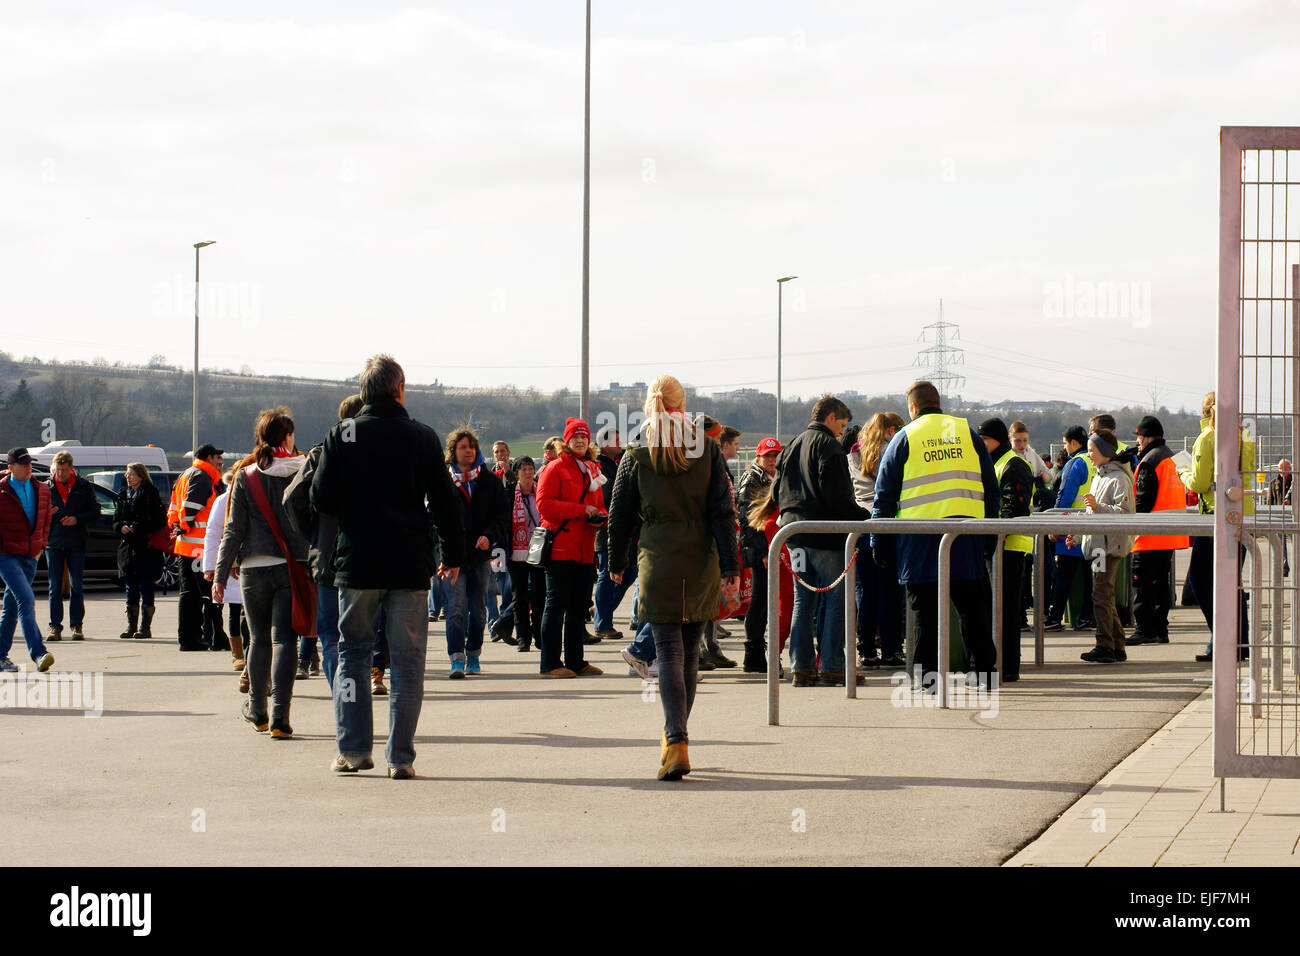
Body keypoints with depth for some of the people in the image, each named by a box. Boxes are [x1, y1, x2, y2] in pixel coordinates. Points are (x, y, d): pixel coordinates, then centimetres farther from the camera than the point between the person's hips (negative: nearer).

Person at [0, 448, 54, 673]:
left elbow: (45, 520, 22)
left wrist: (40, 546, 15)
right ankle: (38, 653, -25)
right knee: (26, 599, -19)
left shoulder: (42, 490, 8)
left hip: (30, 557, 6)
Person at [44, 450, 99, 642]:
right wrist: (46, 513, -13)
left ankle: (76, 626, 6)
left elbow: (95, 511, 4)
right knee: (55, 587, 1)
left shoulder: (83, 486, 3)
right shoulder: (47, 487, 6)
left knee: (76, 586, 2)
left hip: (76, 544, -1)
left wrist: (77, 519, -12)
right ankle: (55, 626, 3)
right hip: (53, 543, 1)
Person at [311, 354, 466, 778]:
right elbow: (445, 502, 0)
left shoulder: (340, 436, -1)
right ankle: (400, 756, 1)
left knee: (353, 654, 12)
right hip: (410, 567, 0)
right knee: (407, 661, 5)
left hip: (357, 564, 1)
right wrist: (454, 554, 10)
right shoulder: (423, 438, -1)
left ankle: (353, 748, 6)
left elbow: (320, 499, -2)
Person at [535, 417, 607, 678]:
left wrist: (600, 516, 1)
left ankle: (575, 661, 17)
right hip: (560, 546, -7)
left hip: (585, 549, 7)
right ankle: (550, 664, -6)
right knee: (556, 605, -7)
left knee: (579, 607, 11)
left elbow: (600, 505, 26)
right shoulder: (555, 468, -2)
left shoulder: (593, 470, 19)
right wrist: (581, 510, -17)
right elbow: (544, 504, -13)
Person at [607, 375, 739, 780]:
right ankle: (674, 736, 27)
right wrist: (730, 567, -1)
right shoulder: (707, 449, 1)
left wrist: (616, 563, 21)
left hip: (658, 564, -2)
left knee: (668, 653, -4)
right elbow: (723, 512, -2)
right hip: (702, 564, 2)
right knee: (690, 652, 14)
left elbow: (620, 515, 7)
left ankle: (676, 745, -20)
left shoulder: (637, 456, -1)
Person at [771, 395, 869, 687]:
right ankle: (831, 667, -5)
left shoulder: (792, 446, 17)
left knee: (803, 601, 10)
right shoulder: (827, 445, -9)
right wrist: (865, 517, -10)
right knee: (836, 600, -3)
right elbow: (837, 495, -17)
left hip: (794, 532, 8)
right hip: (825, 536, -8)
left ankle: (801, 667, 8)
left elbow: (777, 490, 17)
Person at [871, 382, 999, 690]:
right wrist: (990, 537, 16)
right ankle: (985, 673, 8)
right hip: (966, 534, 2)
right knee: (974, 610, 8)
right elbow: (991, 489, 12)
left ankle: (929, 678, 0)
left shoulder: (903, 438, 4)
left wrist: (879, 544, 8)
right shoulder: (968, 433, 11)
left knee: (926, 611, 1)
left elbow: (884, 497, 4)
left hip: (920, 537, -2)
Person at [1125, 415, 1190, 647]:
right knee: (1160, 581, 13)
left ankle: (1144, 628, -6)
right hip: (1170, 534, 9)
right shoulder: (1170, 457, 16)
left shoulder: (1150, 461, -12)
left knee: (1141, 580, -5)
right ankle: (1160, 630, 15)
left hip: (1151, 533, -9)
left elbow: (1144, 499, -16)